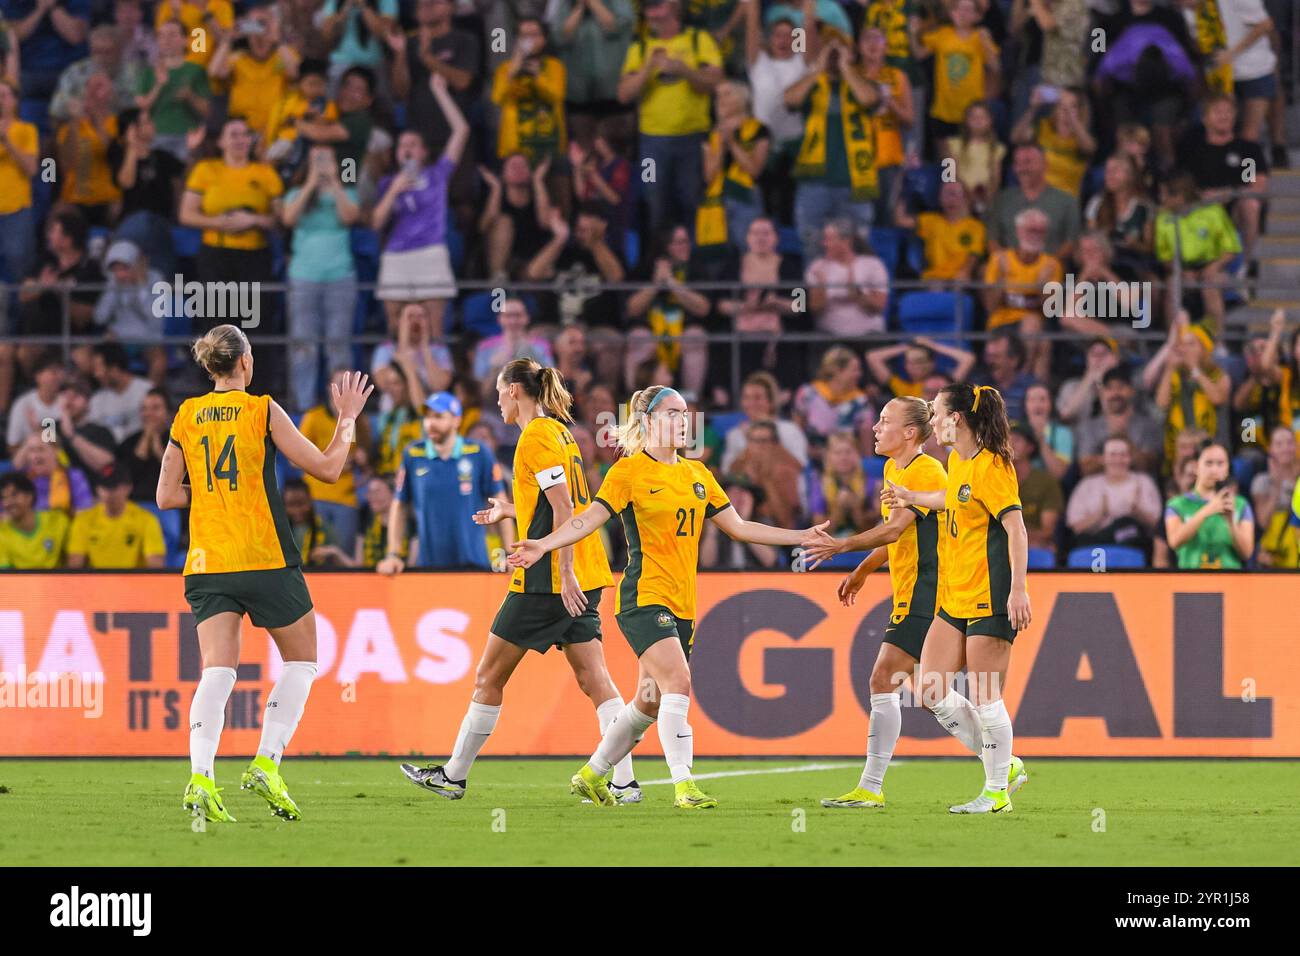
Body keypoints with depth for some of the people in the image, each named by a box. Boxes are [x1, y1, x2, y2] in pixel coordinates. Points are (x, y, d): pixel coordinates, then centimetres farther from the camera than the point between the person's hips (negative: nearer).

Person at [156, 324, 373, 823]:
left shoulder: (186, 416, 7)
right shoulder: (263, 410, -4)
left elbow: (166, 496, 8)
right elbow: (328, 468, -1)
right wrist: (347, 419, 13)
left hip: (206, 561, 3)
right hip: (264, 558, -3)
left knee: (217, 670, -3)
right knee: (301, 660, 14)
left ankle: (201, 778, -23)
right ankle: (266, 764, 0)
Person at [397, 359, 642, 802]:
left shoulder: (535, 436, -10)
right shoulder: (558, 431, 17)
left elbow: (564, 507, -18)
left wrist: (566, 574, -22)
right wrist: (510, 511, 30)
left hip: (546, 579, -9)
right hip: (583, 578, 9)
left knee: (489, 677, 3)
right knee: (593, 678, 1)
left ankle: (453, 775, 11)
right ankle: (624, 781, -10)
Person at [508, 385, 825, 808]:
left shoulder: (697, 474, 14)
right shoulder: (629, 471, -4)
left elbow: (738, 527, 19)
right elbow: (589, 520, -12)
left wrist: (801, 537, 17)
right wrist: (543, 545, -28)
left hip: (681, 606, 7)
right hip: (644, 598, -7)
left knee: (650, 702, 9)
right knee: (678, 682, -22)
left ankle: (591, 775, 26)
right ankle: (683, 785, -22)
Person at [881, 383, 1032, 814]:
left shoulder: (991, 466, -14)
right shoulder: (957, 462, 12)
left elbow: (1016, 528, -19)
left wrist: (1018, 590, -25)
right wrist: (911, 497, 42)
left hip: (990, 599, -9)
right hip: (955, 597, 9)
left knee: (984, 699, -6)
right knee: (932, 690, 5)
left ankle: (997, 792, 6)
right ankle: (1003, 764, 16)